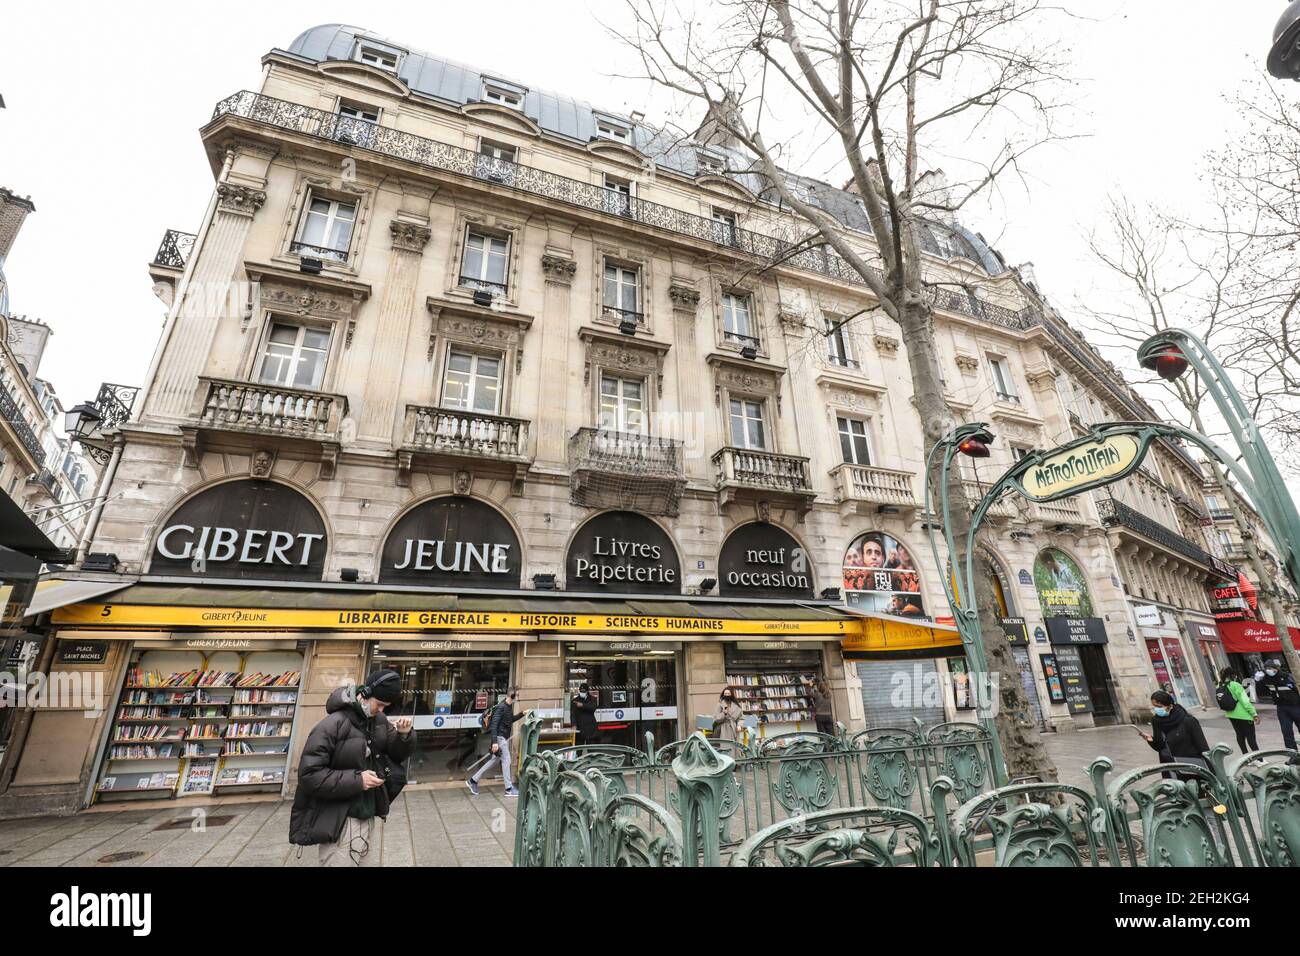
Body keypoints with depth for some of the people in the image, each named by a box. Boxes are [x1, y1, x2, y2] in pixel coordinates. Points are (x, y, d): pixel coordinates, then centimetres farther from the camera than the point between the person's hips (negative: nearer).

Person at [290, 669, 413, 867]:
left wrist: (404, 735, -9)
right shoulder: (332, 725, -17)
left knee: (371, 863, 17)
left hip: (367, 819, 6)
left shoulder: (380, 722, 2)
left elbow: (396, 755, 12)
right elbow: (309, 775, -19)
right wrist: (357, 780, -21)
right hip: (339, 824, -6)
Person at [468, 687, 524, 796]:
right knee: (506, 760, -3)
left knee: (494, 760, 15)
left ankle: (473, 781, 23)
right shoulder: (501, 707, -20)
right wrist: (494, 742, -26)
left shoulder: (509, 707, 7)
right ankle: (509, 789, 6)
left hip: (504, 737, 9)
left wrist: (521, 714, 10)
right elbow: (494, 724, -23)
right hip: (500, 737, -9)